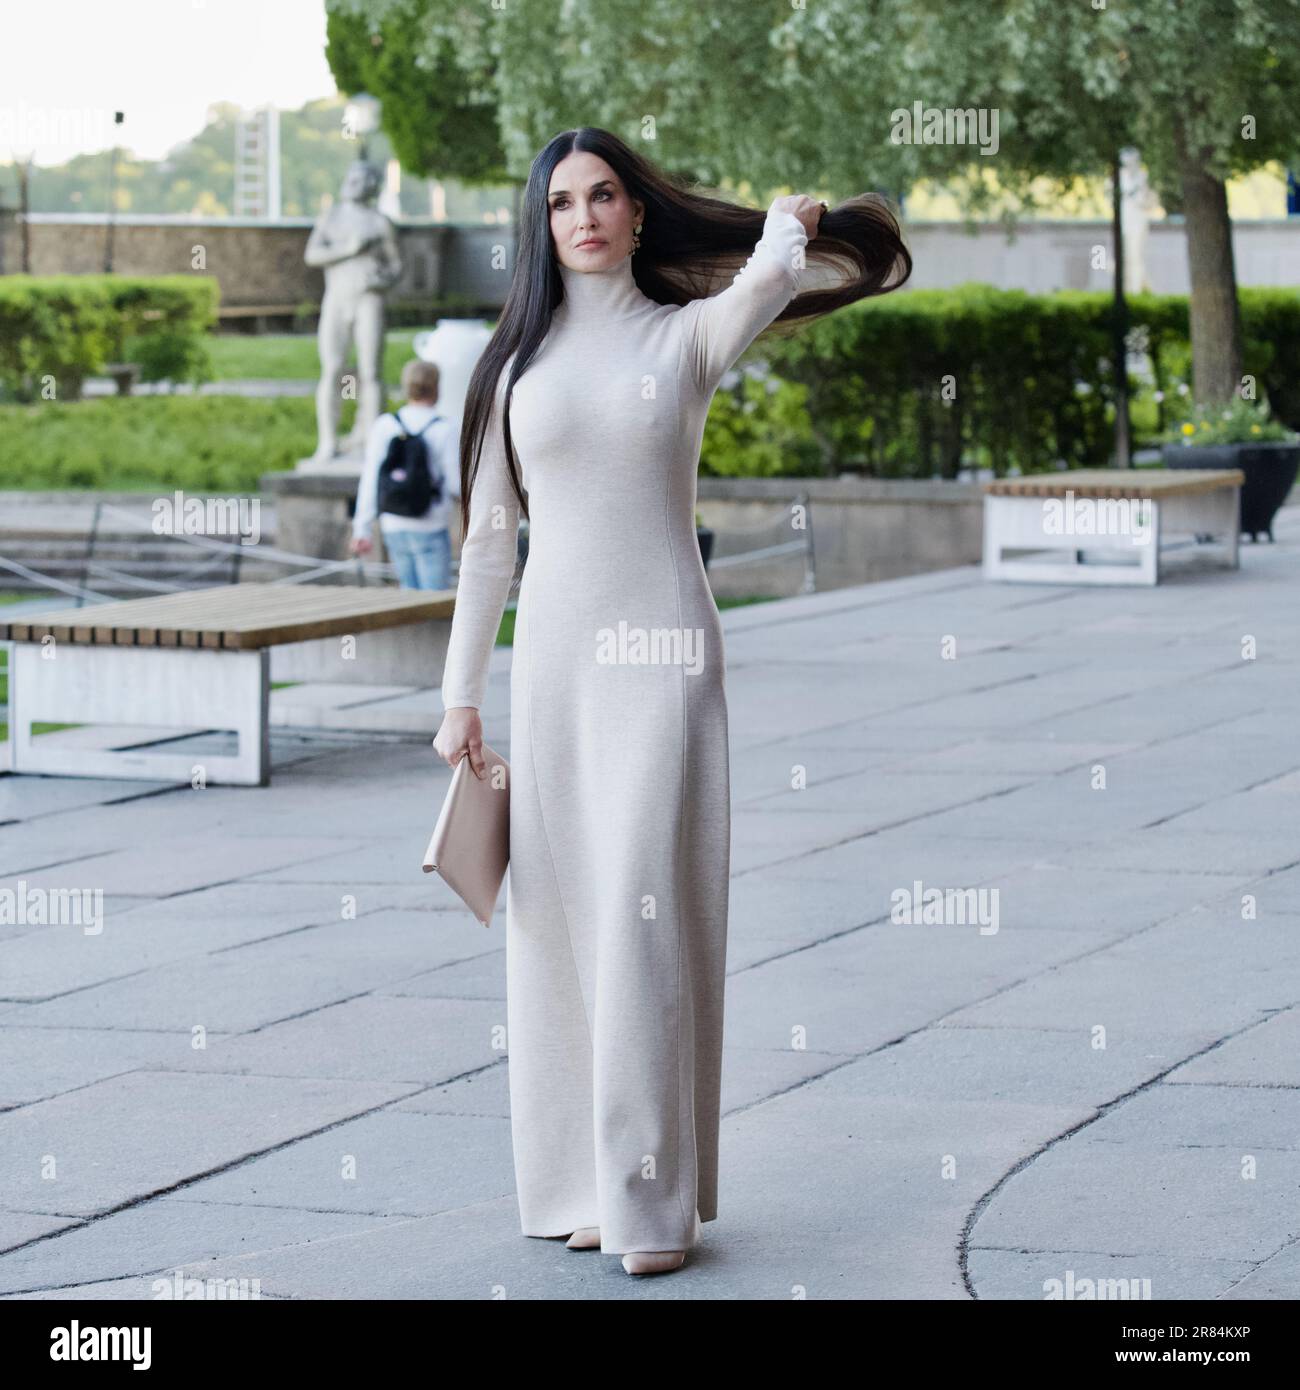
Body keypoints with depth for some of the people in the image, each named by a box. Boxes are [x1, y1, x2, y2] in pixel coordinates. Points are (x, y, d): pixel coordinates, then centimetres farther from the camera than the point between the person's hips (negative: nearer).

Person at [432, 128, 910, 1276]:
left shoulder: (689, 336, 4)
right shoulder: (519, 360, 11)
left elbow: (772, 272, -19)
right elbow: (489, 535, 11)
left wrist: (786, 226, 4)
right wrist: (461, 694, 6)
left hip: (663, 653, -3)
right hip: (553, 654, 3)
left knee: (646, 916, -9)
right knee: (557, 921, 3)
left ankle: (655, 1198, -7)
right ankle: (580, 1183, 11)